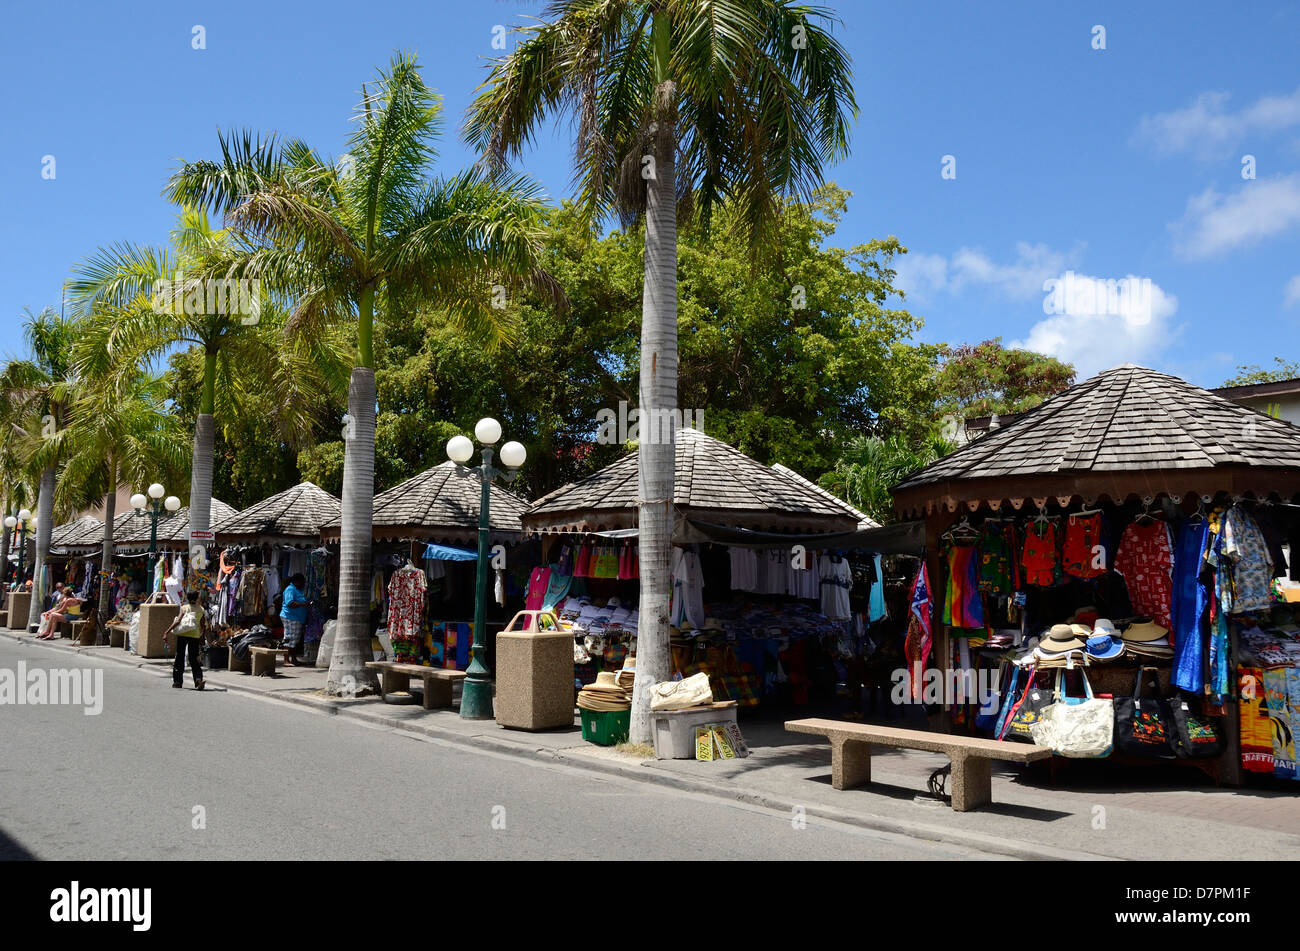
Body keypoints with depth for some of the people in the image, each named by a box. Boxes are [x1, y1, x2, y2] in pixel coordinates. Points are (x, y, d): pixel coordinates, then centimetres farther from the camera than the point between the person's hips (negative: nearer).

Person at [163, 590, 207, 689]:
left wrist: (167, 632, -12)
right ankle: (198, 678, -14)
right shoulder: (201, 610, 8)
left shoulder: (184, 607, -1)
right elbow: (204, 626, 8)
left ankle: (178, 681, 14)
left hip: (183, 634, -2)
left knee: (180, 658, 10)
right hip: (195, 635, 2)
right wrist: (202, 638, 20)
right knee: (194, 659, 7)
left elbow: (177, 621, -12)